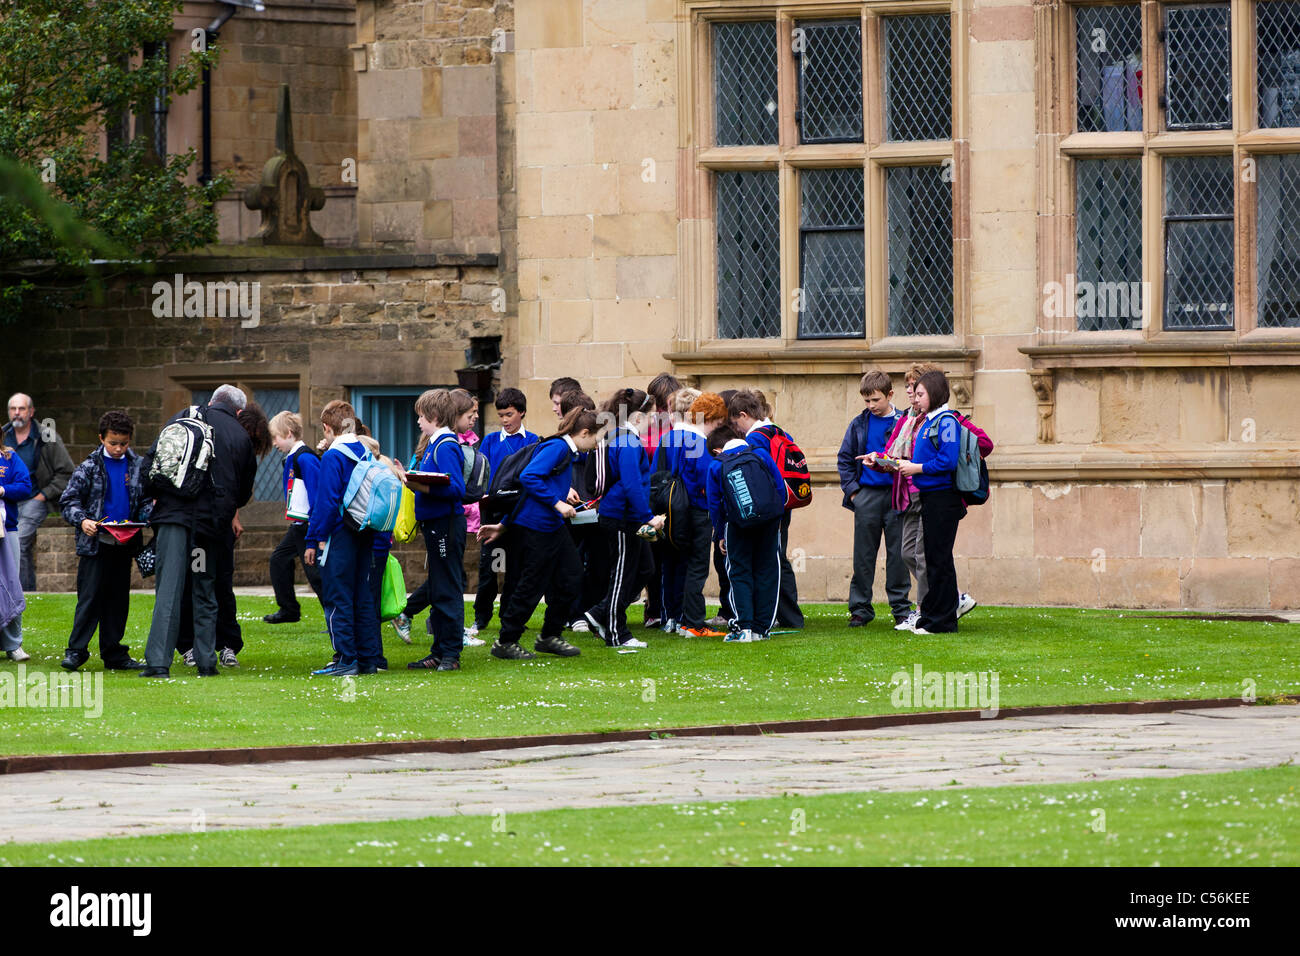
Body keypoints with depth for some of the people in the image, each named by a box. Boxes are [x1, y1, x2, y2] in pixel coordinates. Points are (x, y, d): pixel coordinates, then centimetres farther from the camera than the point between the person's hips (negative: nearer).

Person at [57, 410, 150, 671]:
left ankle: (113, 654, 15)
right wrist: (82, 520, -20)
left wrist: (146, 515, -8)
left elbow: (145, 500, 14)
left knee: (118, 599, 9)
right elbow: (68, 500, -3)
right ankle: (76, 650, -3)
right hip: (95, 542, -4)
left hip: (124, 542, 4)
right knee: (90, 597, -7)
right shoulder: (90, 467, -2)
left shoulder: (138, 467, 7)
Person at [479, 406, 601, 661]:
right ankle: (505, 642, 9)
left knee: (572, 576, 10)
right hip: (535, 528, -10)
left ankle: (550, 637, 21)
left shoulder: (567, 452, 15)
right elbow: (528, 477, -26)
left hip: (553, 527, 10)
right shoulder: (556, 447, -15)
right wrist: (557, 503, -24)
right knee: (531, 585, -3)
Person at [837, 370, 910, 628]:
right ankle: (860, 609, 10)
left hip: (895, 493, -2)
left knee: (897, 554, 1)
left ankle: (901, 608, 9)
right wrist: (851, 489, 2)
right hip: (867, 495, 2)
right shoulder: (859, 425, 8)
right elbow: (844, 459, 12)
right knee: (863, 555, 4)